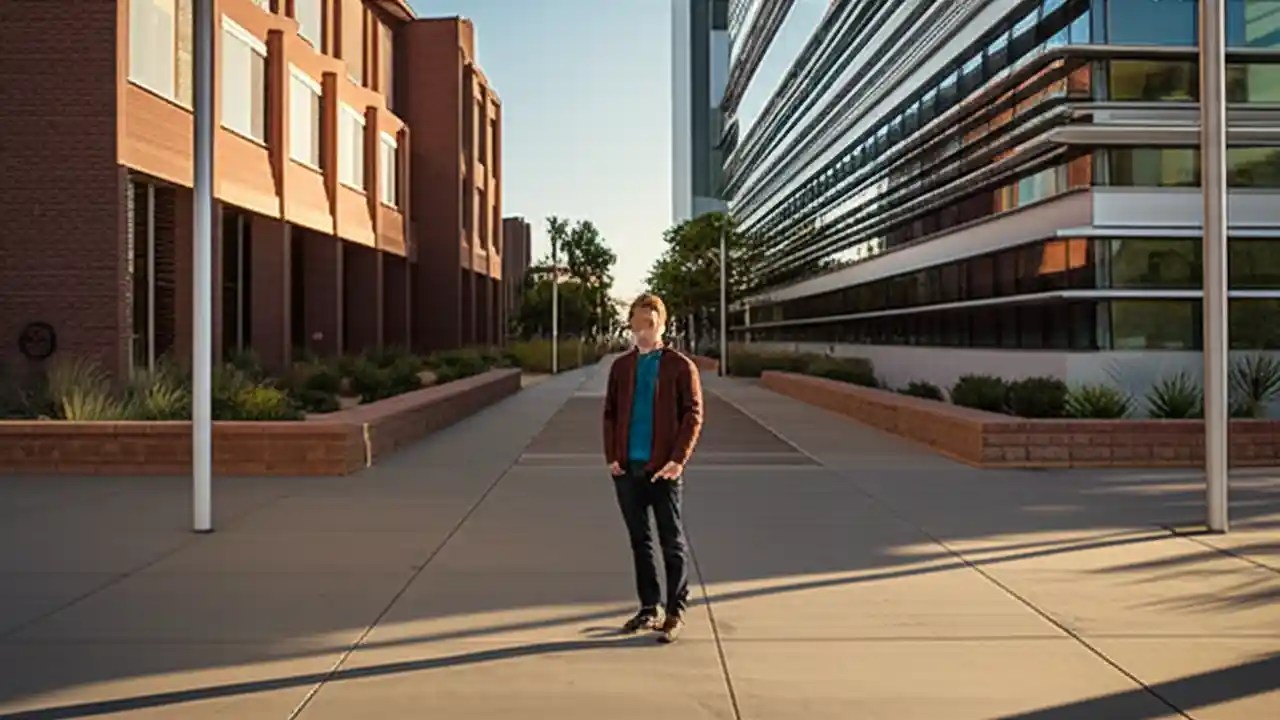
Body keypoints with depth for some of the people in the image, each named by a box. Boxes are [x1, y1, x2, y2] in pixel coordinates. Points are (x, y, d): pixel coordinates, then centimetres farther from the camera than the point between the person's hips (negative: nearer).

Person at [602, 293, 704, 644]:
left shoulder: (680, 366, -2)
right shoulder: (621, 366, 10)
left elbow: (693, 414, -6)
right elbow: (610, 413, 12)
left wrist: (678, 459, -15)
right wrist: (611, 456, 0)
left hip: (662, 469, -4)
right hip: (627, 468, 4)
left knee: (672, 542, 3)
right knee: (639, 541, 13)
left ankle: (675, 612, 14)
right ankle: (649, 608, 25)